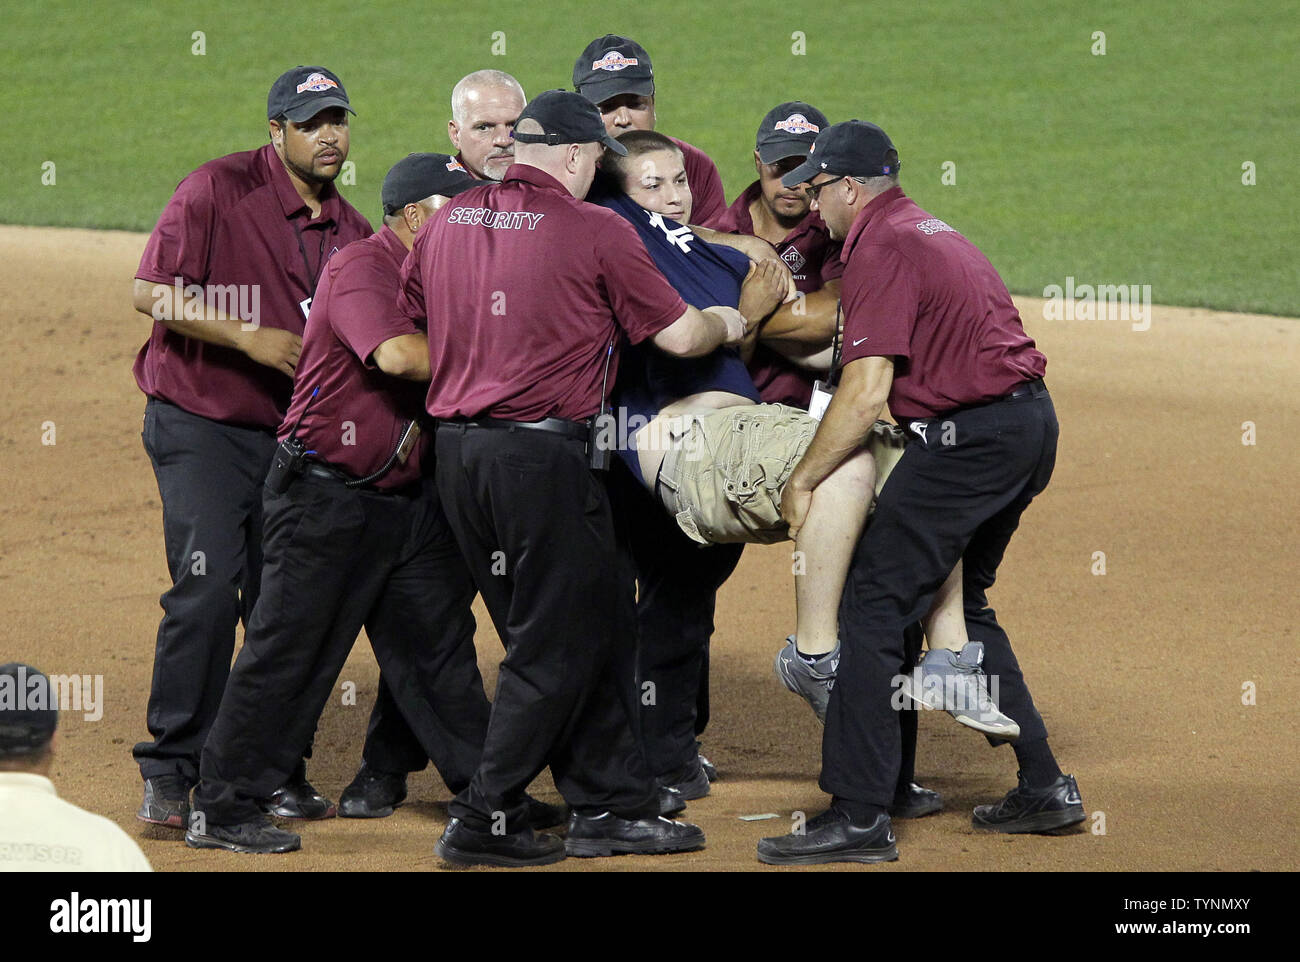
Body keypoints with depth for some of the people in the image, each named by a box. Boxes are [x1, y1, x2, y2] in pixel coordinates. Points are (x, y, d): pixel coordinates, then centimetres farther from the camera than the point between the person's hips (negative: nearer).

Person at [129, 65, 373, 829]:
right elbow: (153, 293, -14)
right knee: (207, 588, -15)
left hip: (295, 436, 6)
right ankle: (170, 774, -8)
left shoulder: (351, 231, 9)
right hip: (200, 426, -6)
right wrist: (248, 336, -21)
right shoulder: (220, 190, -9)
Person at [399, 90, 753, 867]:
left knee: (587, 633, 15)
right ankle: (485, 824, 1)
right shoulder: (595, 230, -7)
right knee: (558, 648, 2)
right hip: (544, 457, -7)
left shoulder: (450, 222, 10)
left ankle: (614, 805, 17)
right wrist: (728, 325, 17)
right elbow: (678, 336, -4)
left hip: (456, 449, 7)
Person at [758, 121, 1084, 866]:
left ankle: (860, 816, -14)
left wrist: (802, 481, -11)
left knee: (874, 602, -9)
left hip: (971, 434, -10)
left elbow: (867, 389, -18)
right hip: (1032, 422, 10)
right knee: (958, 600, 22)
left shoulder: (881, 249, -10)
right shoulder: (932, 231, 20)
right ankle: (1044, 786, 22)